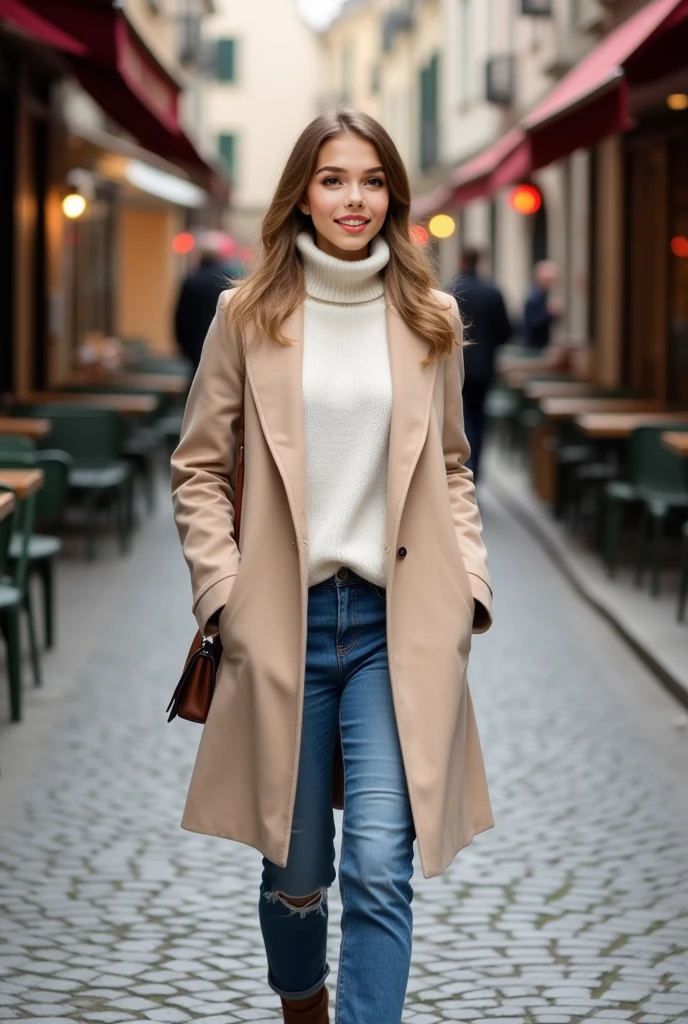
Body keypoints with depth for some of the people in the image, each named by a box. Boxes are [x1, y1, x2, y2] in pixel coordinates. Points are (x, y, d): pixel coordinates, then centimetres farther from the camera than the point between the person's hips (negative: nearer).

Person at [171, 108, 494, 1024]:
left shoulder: (430, 320, 7)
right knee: (296, 870, 12)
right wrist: (224, 592, -5)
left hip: (401, 625, 0)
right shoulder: (249, 315, 2)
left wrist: (469, 585, 2)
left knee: (381, 864, -13)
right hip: (287, 623, 0)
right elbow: (198, 469, 6)